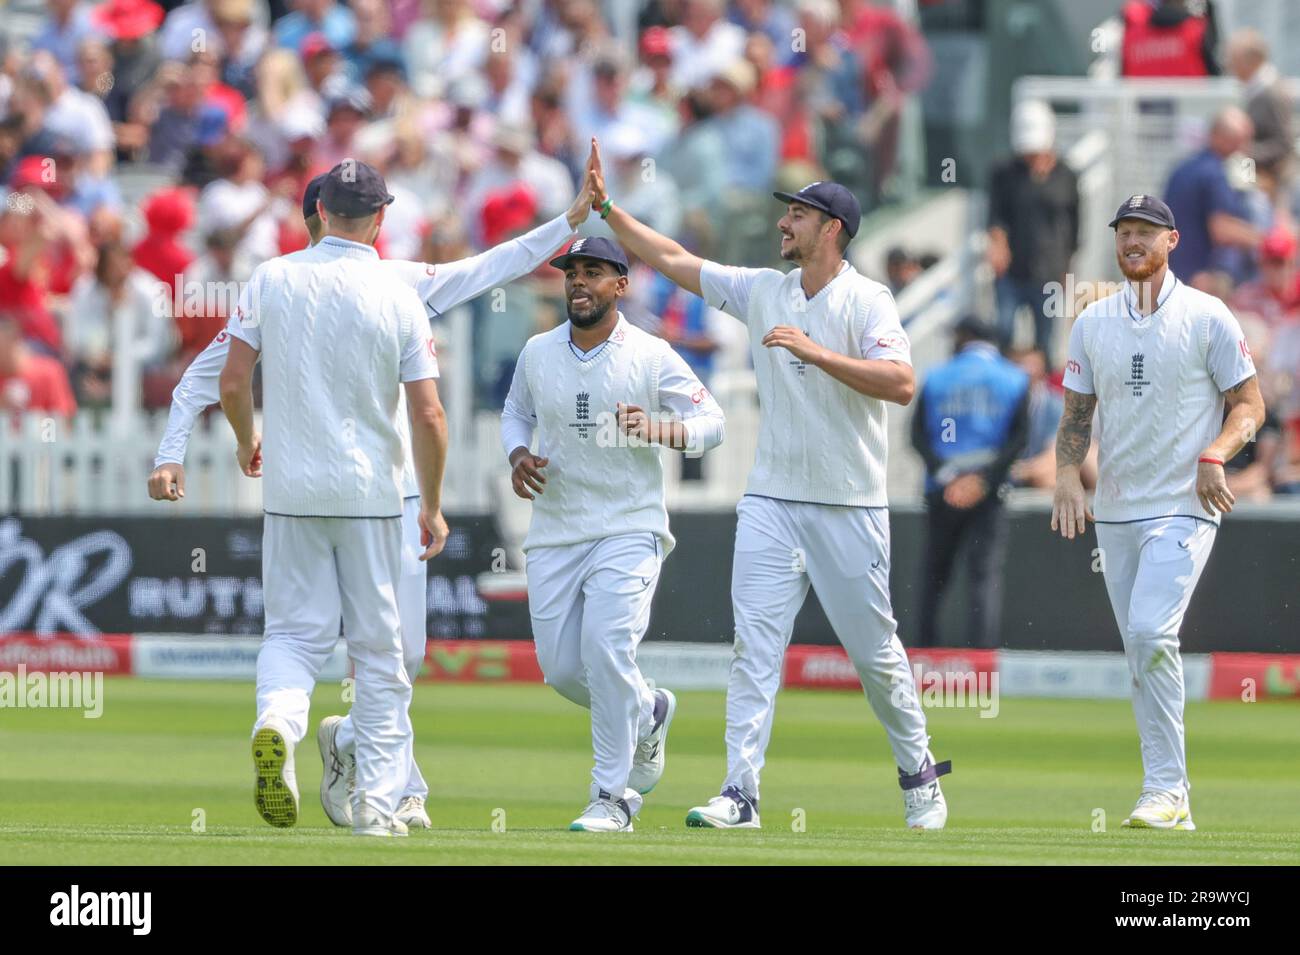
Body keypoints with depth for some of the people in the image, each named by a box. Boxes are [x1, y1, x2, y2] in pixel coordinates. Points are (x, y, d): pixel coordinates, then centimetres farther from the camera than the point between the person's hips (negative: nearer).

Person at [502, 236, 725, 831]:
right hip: (554, 532, 5)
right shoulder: (537, 353, 6)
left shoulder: (651, 356, -5)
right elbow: (516, 413, 21)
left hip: (628, 530, -5)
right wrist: (517, 455, -1)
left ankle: (612, 797, -11)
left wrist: (657, 430, -24)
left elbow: (711, 421, -5)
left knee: (606, 647, -21)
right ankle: (648, 714, 34)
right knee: (560, 667, 3)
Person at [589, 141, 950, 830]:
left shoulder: (865, 301, -8)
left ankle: (918, 774, 25)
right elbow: (671, 259, 11)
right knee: (754, 645, -7)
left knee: (874, 651, 5)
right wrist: (606, 209, 5)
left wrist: (815, 353, -27)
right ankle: (740, 793, -11)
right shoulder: (762, 291, 8)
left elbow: (901, 384, -22)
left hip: (850, 507, -4)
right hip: (772, 501, 4)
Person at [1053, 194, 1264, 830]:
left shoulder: (1207, 317, -3)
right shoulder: (1092, 323, 10)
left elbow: (1249, 404, -1)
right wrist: (1067, 476, -6)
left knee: (1150, 633, -22)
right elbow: (1077, 414, 12)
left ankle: (1166, 789, -16)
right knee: (1142, 653, 6)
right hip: (1115, 511, 5)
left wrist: (1215, 455, -18)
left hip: (1183, 508, -5)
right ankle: (1170, 800, 12)